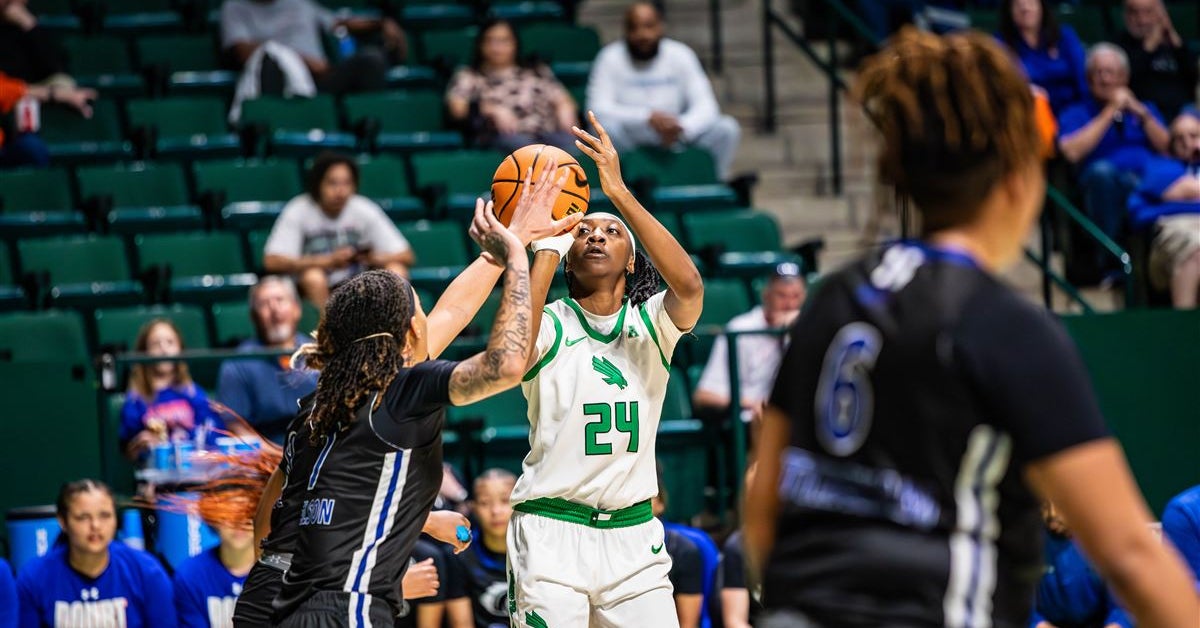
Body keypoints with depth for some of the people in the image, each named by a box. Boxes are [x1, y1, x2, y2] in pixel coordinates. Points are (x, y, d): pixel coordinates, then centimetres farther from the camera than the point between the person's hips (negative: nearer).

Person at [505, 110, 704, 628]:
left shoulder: (651, 324, 6)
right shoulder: (551, 324, 1)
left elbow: (689, 286, -16)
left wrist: (619, 192, -19)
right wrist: (548, 242, -17)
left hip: (634, 533, 2)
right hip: (551, 532, -2)